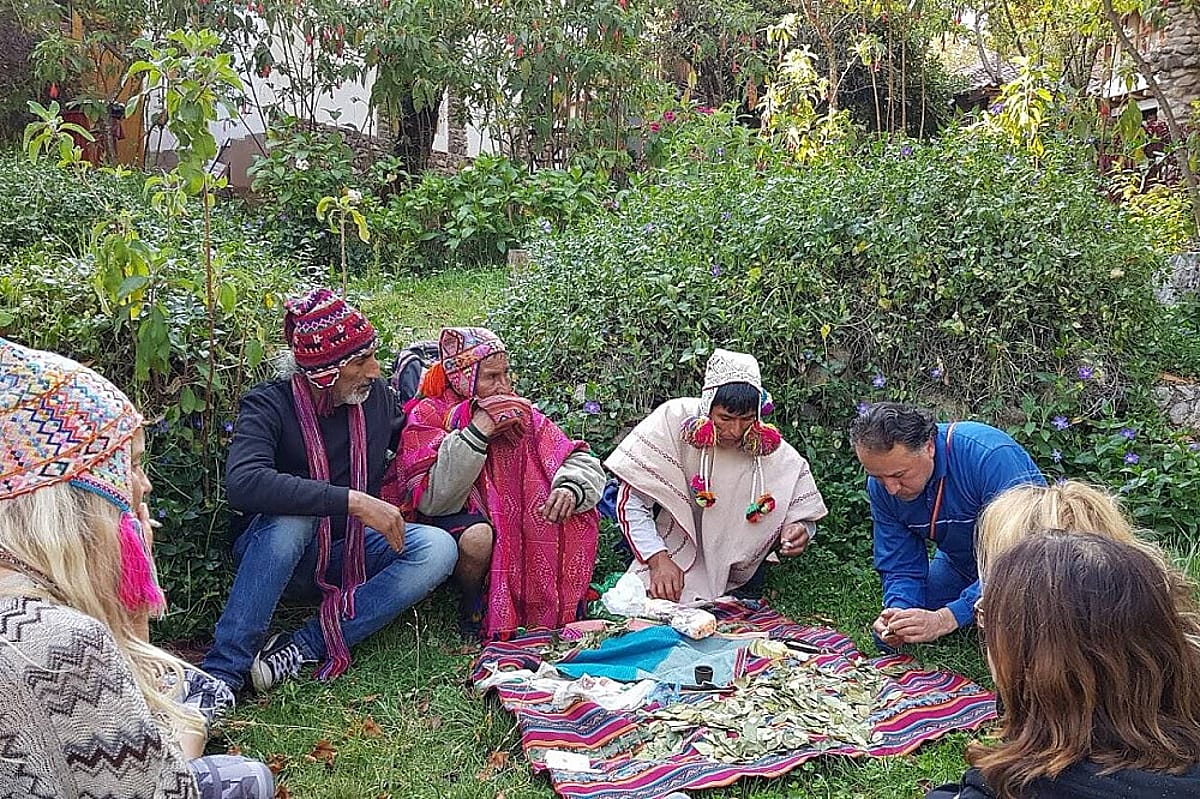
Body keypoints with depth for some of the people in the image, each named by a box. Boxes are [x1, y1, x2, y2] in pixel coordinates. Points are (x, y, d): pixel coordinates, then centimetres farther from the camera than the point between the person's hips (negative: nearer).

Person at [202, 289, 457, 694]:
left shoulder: (376, 394, -1)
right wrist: (352, 501, -40)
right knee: (292, 517, -38)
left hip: (348, 550, 4)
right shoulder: (268, 405, -16)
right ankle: (223, 672, -31)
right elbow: (243, 483, -36)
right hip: (275, 551, -4)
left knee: (438, 547, -23)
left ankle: (302, 646, -26)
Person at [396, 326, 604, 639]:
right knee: (478, 537, -36)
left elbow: (582, 461, -1)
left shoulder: (518, 412, 2)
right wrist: (477, 431, -27)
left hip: (516, 515, 4)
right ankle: (474, 605, -5)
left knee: (579, 515, -18)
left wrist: (571, 488, -26)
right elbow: (432, 499, -23)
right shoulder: (428, 416, -10)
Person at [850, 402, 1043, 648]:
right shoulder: (881, 484, -16)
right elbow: (900, 567, -10)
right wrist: (897, 610, -34)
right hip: (960, 564, 5)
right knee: (888, 637, 0)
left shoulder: (991, 457, -36)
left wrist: (945, 619, -44)